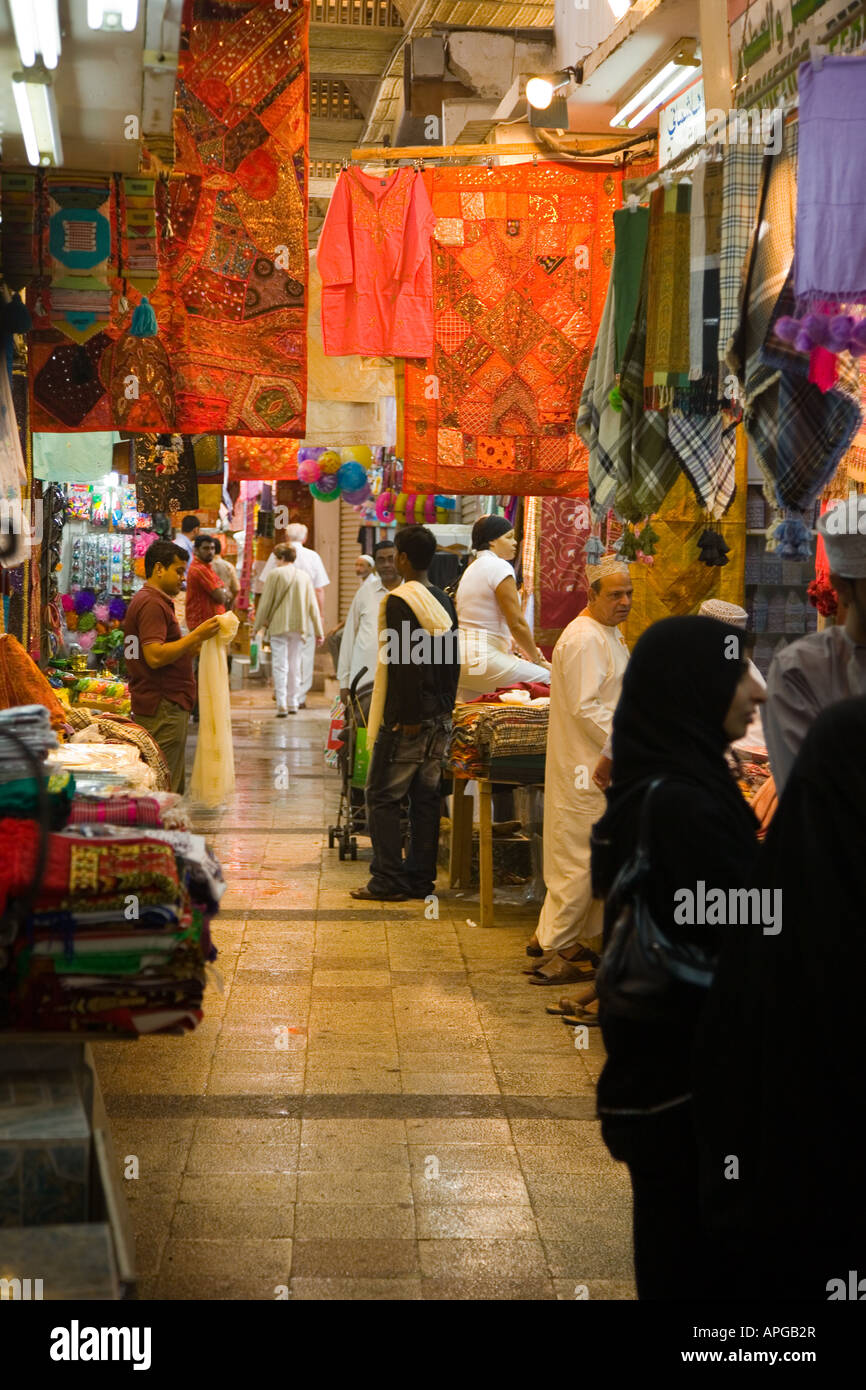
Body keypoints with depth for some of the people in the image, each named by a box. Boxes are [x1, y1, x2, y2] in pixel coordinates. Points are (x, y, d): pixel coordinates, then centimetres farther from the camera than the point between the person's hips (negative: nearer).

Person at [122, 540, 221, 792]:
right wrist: (196, 636, -19)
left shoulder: (152, 601, 21)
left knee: (174, 787, 12)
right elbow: (155, 656, -24)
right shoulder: (152, 604, -13)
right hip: (163, 708, -11)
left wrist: (196, 646, 13)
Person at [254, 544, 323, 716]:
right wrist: (318, 631, 14)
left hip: (279, 626, -4)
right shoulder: (304, 576, 9)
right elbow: (312, 605, 10)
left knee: (280, 666, -4)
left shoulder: (275, 574, -5)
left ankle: (282, 705, -11)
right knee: (294, 666, 12)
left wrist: (260, 625, 5)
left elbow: (266, 602, -4)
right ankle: (293, 704, 15)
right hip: (299, 626, 4)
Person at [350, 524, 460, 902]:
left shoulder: (399, 602, -14)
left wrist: (406, 716, -16)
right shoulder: (445, 602, 11)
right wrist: (445, 708, 18)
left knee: (382, 796, 0)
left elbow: (404, 662, -19)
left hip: (406, 719, -8)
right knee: (425, 797, 11)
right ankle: (421, 878, 15)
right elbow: (452, 660, 14)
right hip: (440, 716, 8)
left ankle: (389, 881, -2)